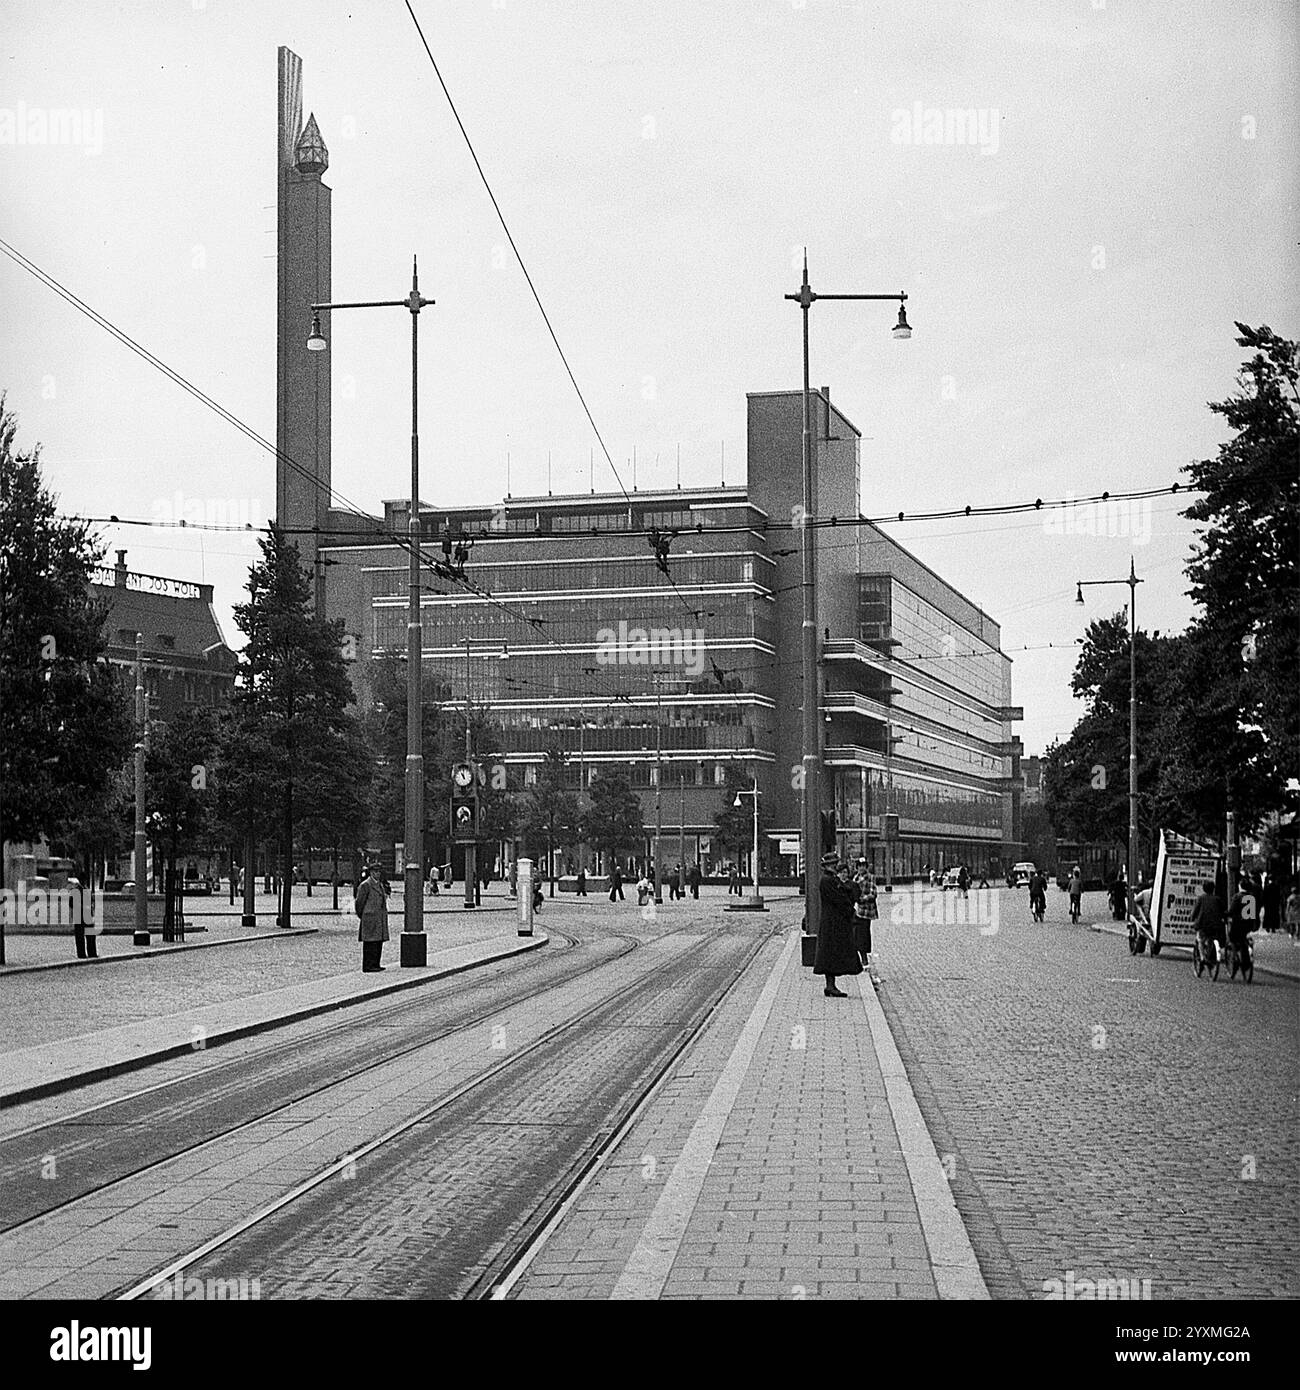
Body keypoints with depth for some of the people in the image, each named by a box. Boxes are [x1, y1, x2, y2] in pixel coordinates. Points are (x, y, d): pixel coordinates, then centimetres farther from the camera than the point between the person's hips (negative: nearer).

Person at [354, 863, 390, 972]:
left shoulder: (380, 884, 17)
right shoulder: (365, 885, -10)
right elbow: (359, 902, -7)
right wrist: (361, 916, 1)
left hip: (381, 918, 8)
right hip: (370, 918, -8)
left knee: (379, 942, 9)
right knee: (370, 943, -8)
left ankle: (375, 964, 14)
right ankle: (368, 966, -6)